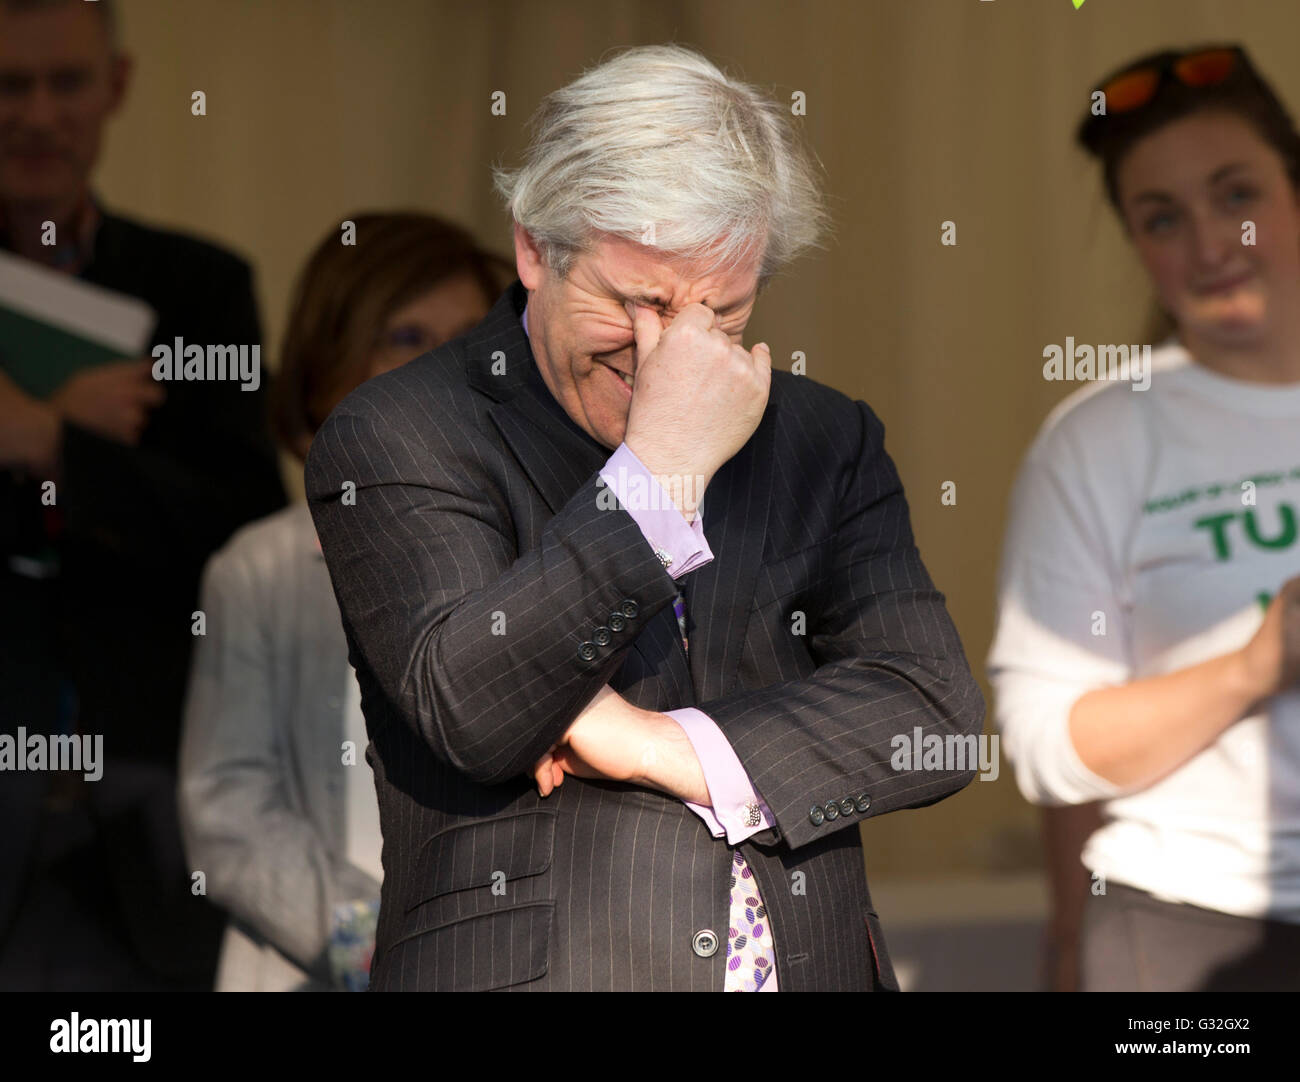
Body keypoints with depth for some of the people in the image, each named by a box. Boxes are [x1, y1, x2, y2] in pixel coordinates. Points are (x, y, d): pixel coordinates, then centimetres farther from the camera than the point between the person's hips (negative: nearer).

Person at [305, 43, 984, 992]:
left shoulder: (825, 443, 13)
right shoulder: (393, 439, 2)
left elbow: (936, 713, 4)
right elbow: (469, 710, -11)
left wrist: (667, 747, -6)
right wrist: (661, 471, -15)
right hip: (529, 968, -2)